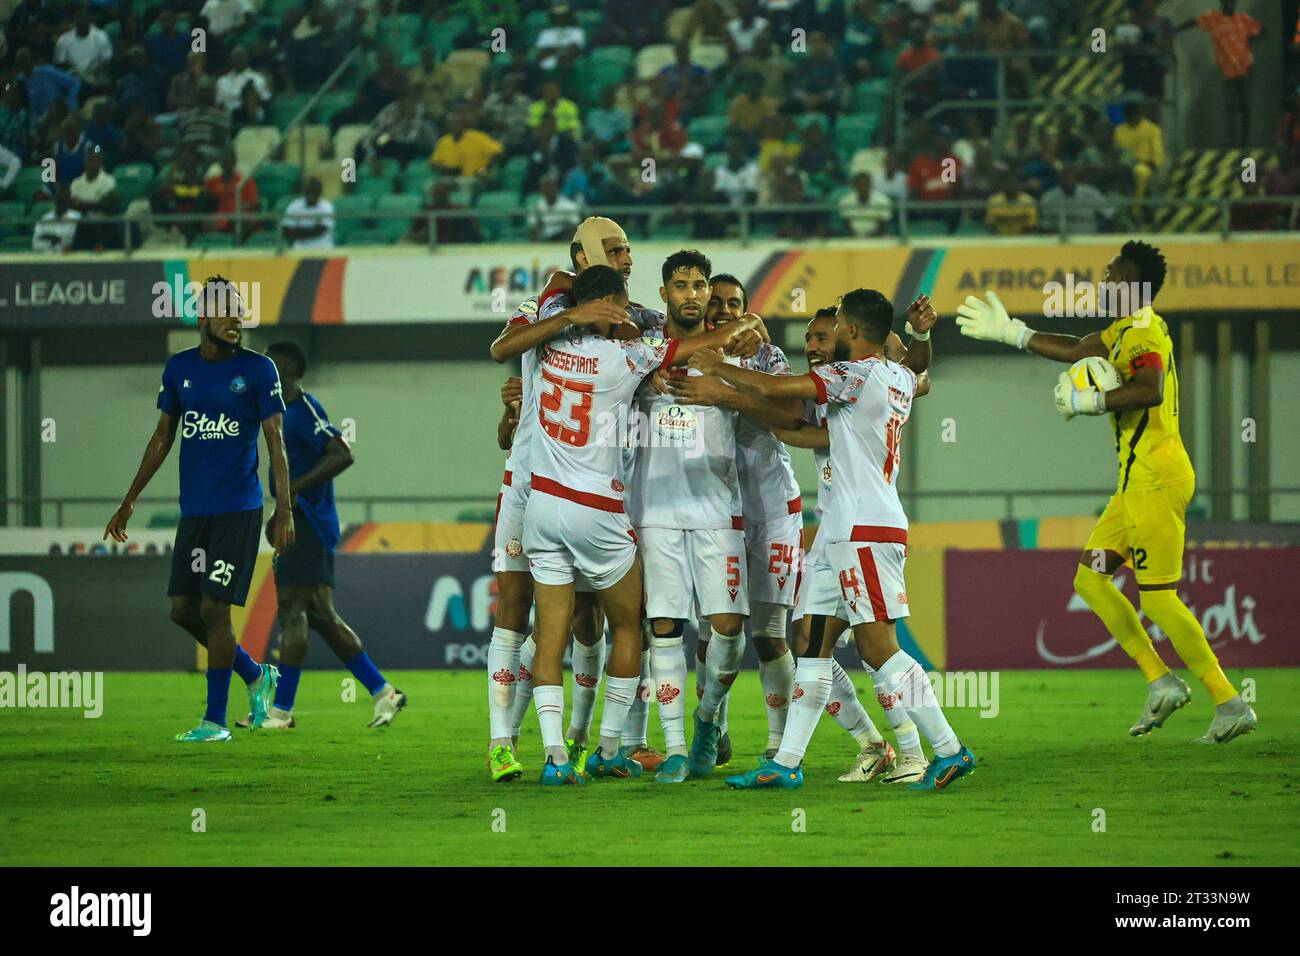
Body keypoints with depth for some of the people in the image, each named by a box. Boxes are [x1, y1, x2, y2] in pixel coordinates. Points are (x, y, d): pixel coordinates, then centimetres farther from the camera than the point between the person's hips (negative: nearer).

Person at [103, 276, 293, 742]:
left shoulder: (258, 369, -3)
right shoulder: (179, 368, 10)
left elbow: (275, 440, -4)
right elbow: (163, 436, 18)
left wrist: (284, 510, -11)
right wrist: (130, 501, 18)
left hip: (238, 508, -5)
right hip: (193, 508, 5)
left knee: (214, 608, -9)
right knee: (183, 608, 5)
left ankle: (215, 719, 0)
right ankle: (256, 676, 25)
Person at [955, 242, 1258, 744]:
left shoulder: (1143, 335, -15)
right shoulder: (1126, 330, 16)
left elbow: (1149, 389, -35)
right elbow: (1077, 350, 33)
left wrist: (1088, 401, -26)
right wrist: (1009, 331, 35)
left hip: (1154, 480, -10)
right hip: (1139, 481, 10)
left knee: (1159, 599, -10)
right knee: (1090, 578, 12)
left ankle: (1230, 704, -8)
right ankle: (1161, 682, 11)